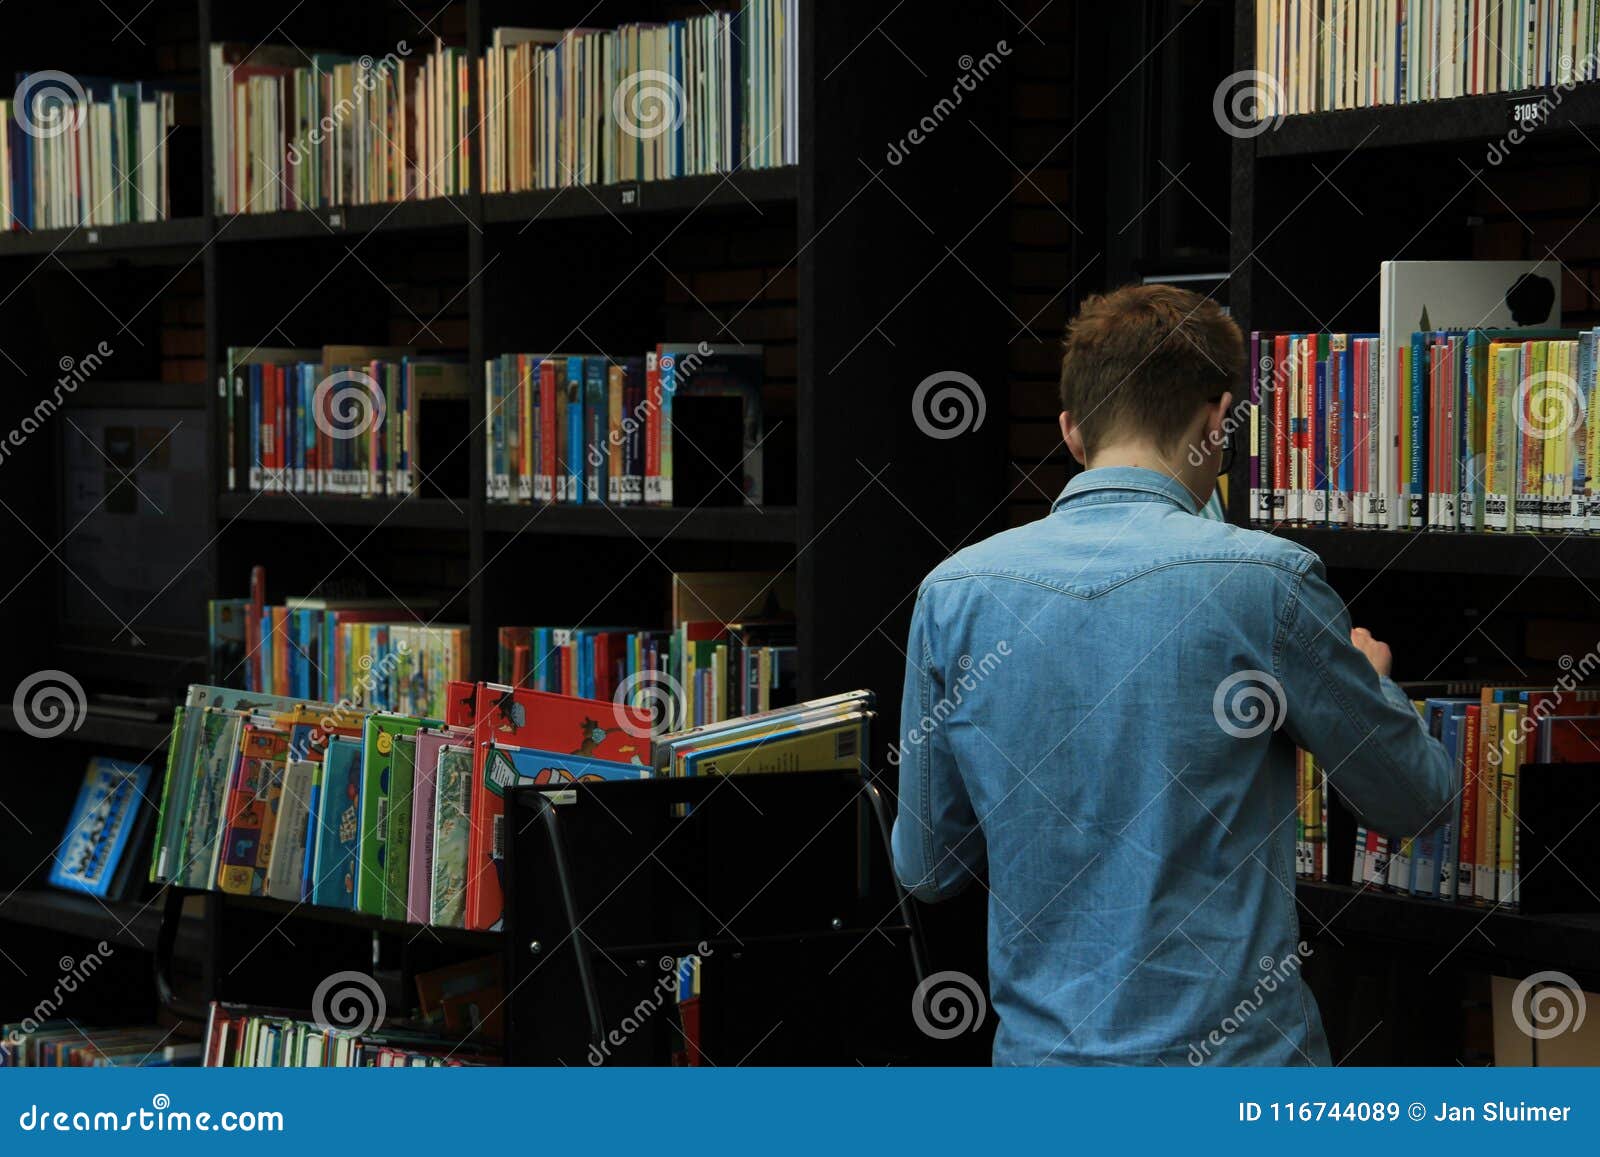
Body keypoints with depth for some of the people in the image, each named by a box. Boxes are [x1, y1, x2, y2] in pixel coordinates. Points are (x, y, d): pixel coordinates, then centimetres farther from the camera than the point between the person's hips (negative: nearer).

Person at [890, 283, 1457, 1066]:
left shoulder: (953, 595, -2)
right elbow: (1418, 802, 4)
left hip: (1042, 1051, 3)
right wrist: (1370, 679, 26)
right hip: (1237, 1057, -3)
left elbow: (927, 869, 6)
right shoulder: (1266, 582, -10)